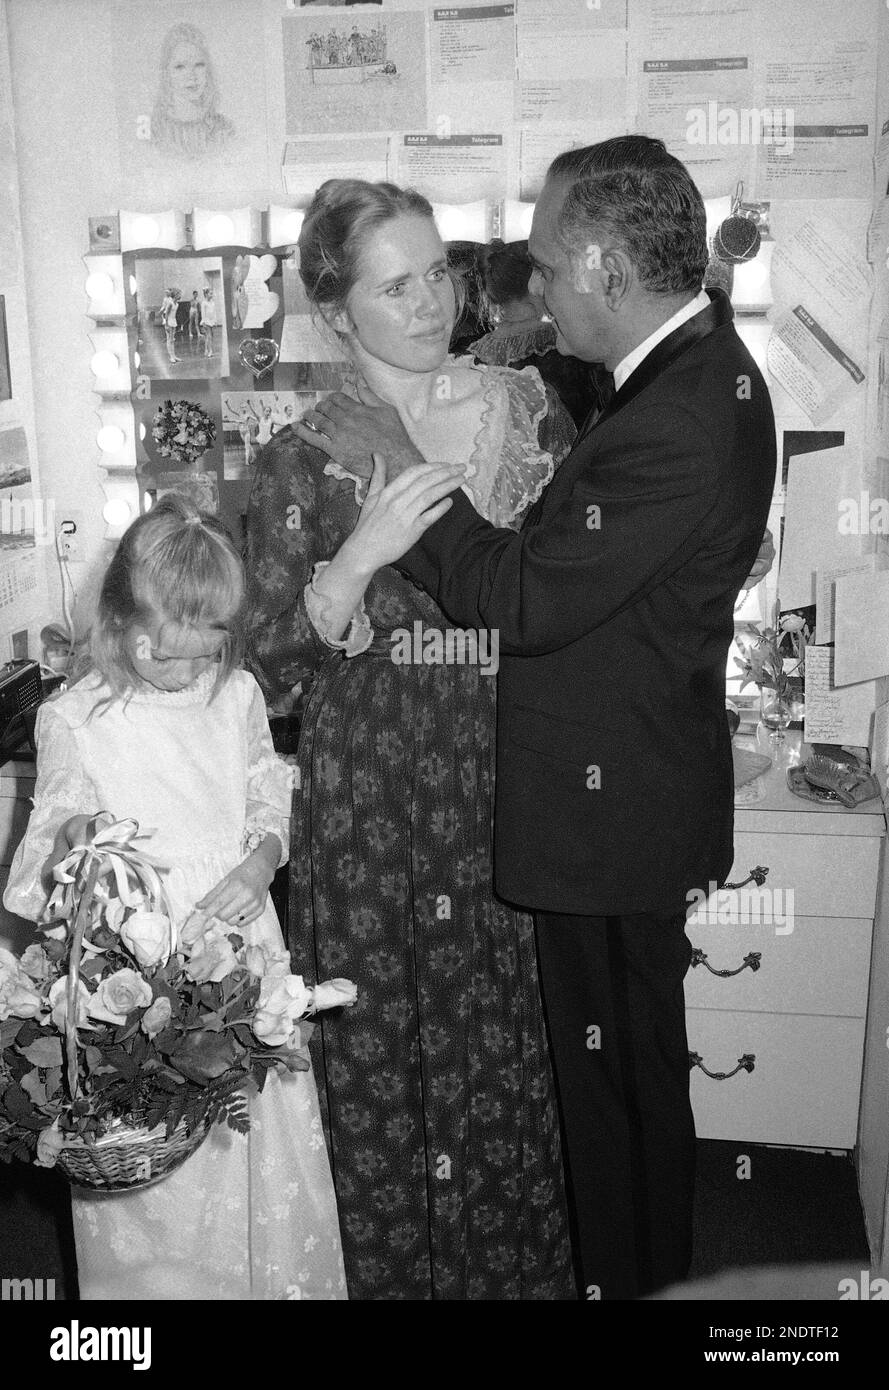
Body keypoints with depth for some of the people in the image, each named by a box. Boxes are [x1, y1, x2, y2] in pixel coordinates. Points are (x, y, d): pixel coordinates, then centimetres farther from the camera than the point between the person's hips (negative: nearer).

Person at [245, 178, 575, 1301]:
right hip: (370, 798, -2)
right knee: (385, 1064, 8)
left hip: (508, 786, 3)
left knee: (511, 1049, 14)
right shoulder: (306, 453, -5)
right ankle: (394, 1264, 34)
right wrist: (364, 552, -21)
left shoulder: (527, 408, 3)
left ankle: (517, 1261, 39)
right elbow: (269, 669, -8)